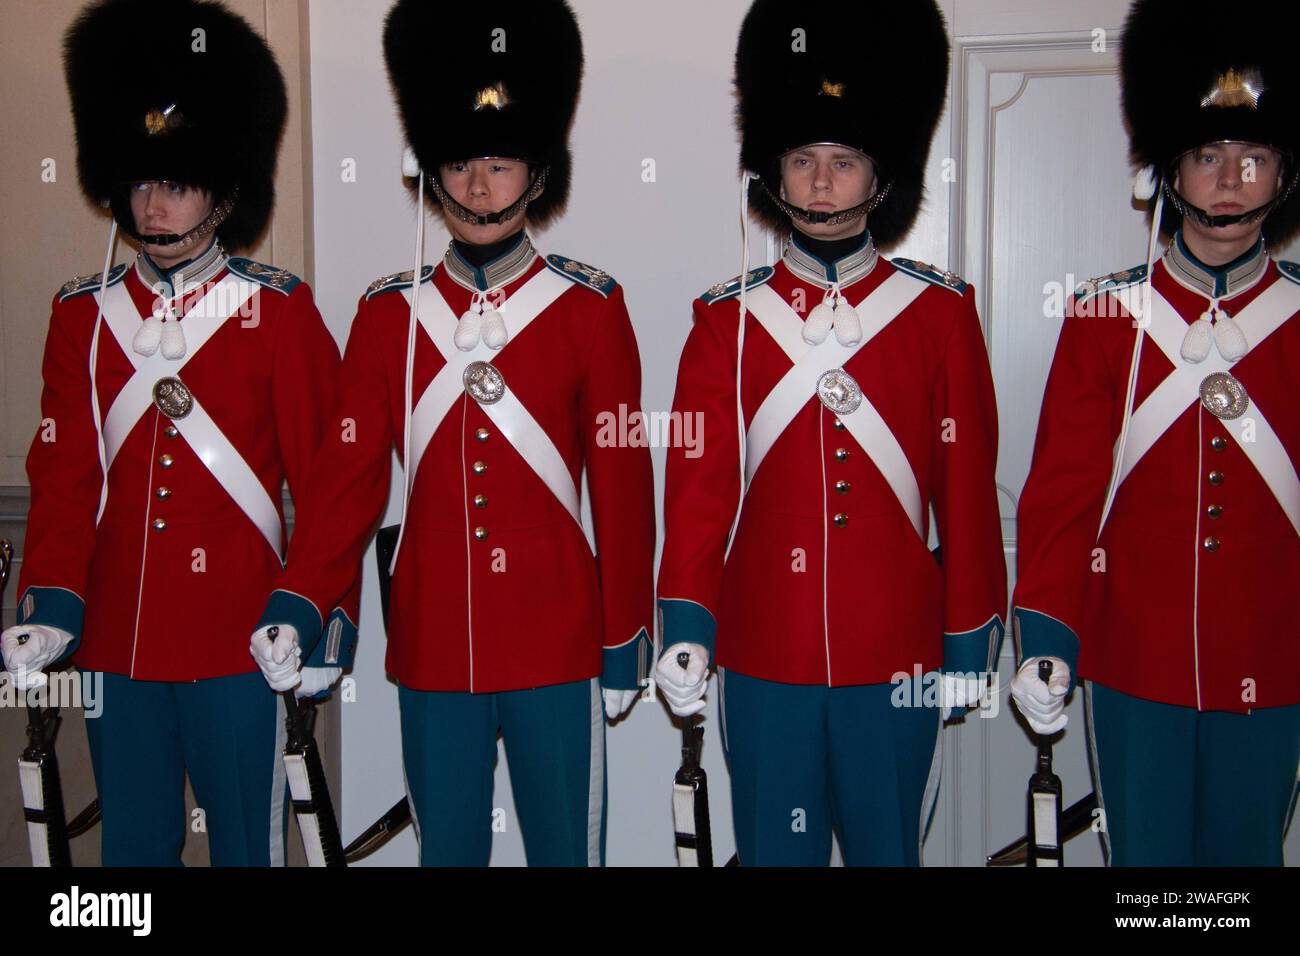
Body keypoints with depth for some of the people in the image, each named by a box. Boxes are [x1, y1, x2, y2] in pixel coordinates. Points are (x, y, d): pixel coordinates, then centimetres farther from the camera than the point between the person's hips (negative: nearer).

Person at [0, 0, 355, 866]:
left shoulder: (278, 311, -4)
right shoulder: (83, 315, 6)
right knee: (133, 844, 16)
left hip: (238, 635, -3)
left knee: (246, 843, 9)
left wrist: (326, 614, -9)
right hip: (117, 636, 3)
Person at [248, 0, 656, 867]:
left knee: (568, 848, 10)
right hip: (432, 646, 2)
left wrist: (626, 644, -1)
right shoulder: (389, 313, 3)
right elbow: (351, 472, 2)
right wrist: (297, 605, -11)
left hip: (558, 646, -2)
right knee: (447, 849, 15)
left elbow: (624, 485, -2)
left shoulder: (590, 307, -3)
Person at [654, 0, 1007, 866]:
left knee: (890, 850, 14)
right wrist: (687, 626, -11)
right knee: (776, 851, 13)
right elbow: (698, 485, -2)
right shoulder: (728, 319, 1)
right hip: (764, 657, 0)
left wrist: (969, 645, 0)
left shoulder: (940, 312, 0)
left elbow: (969, 491, 0)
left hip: (899, 656, 0)